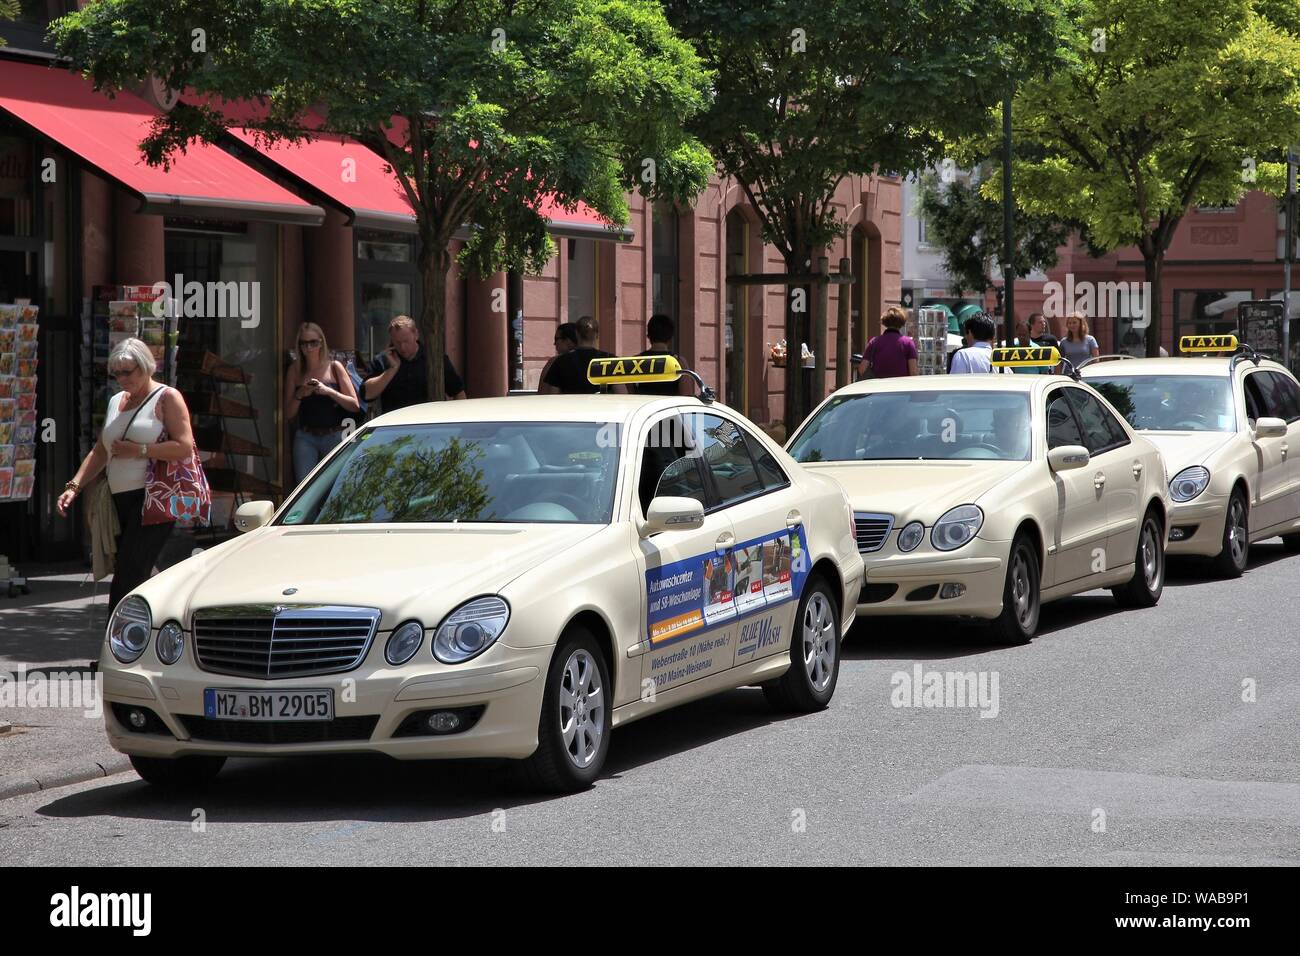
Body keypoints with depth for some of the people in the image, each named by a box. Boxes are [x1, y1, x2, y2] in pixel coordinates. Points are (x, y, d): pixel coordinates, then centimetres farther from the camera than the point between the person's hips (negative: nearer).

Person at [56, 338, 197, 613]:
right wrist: (74, 486, 10)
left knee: (128, 576, -15)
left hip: (153, 499, -7)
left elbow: (185, 447, -12)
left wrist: (138, 450, -13)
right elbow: (100, 451, 23)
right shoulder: (116, 402, 21)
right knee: (135, 578, 4)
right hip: (121, 499, 7)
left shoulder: (166, 398, -1)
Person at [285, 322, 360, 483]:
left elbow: (355, 406, 0)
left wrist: (329, 391, -12)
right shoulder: (295, 370, 10)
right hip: (306, 438, 1)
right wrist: (299, 395, -8)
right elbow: (288, 414, 10)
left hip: (334, 435, -1)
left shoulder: (334, 367, 6)